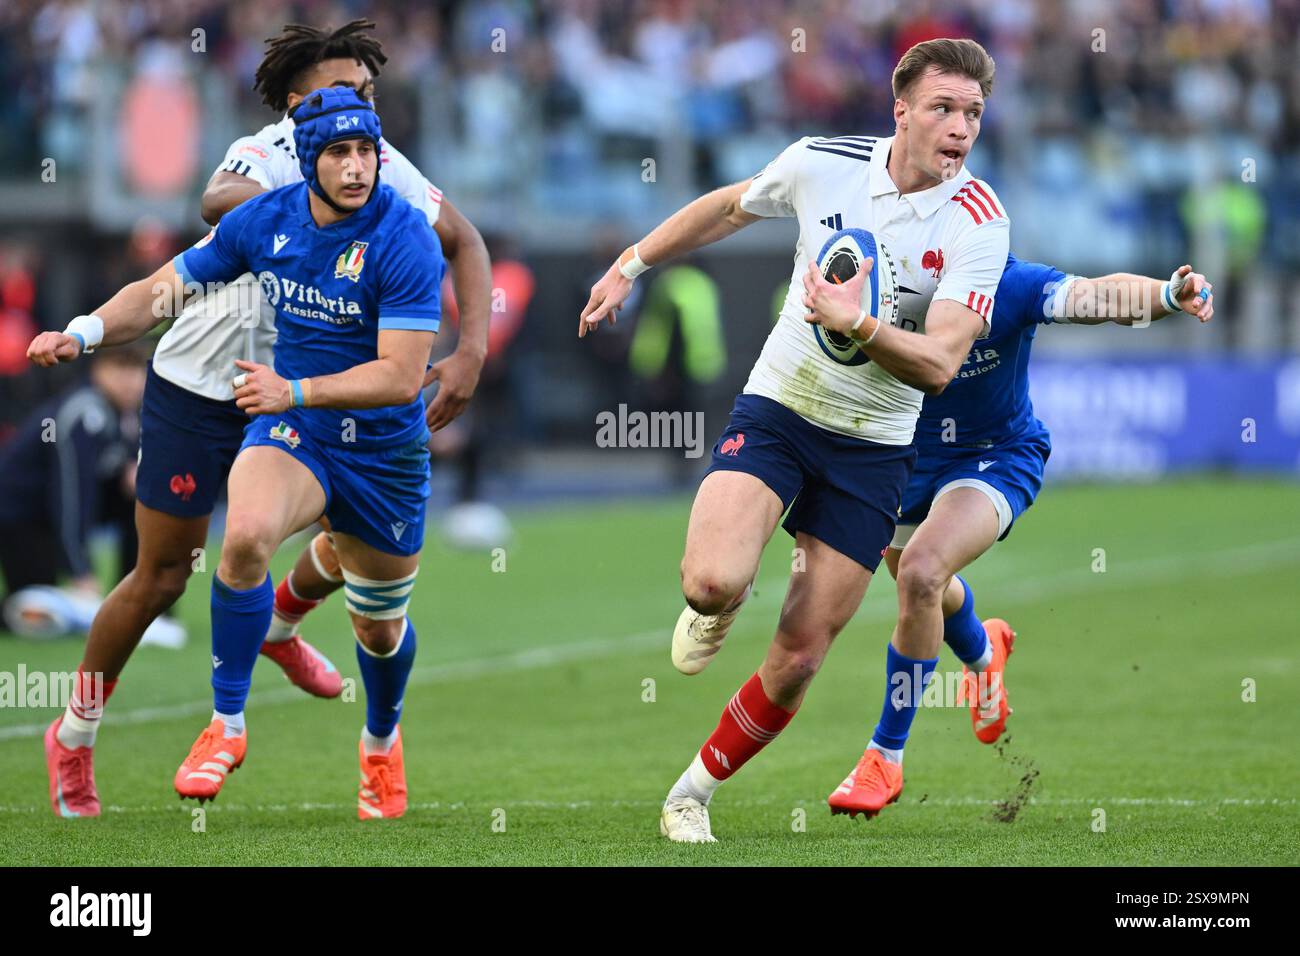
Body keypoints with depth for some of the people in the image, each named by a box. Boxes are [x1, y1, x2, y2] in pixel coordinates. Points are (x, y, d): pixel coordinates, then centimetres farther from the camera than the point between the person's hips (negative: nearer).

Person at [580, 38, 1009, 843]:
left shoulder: (980, 224, -14)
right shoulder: (822, 164, -9)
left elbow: (941, 362, -22)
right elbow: (729, 208, 13)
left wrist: (861, 327, -38)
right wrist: (631, 266, 18)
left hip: (873, 448, 0)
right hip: (776, 410, 0)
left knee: (799, 658, -1)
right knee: (715, 579, -26)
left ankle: (694, 792, 21)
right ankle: (712, 611, 13)